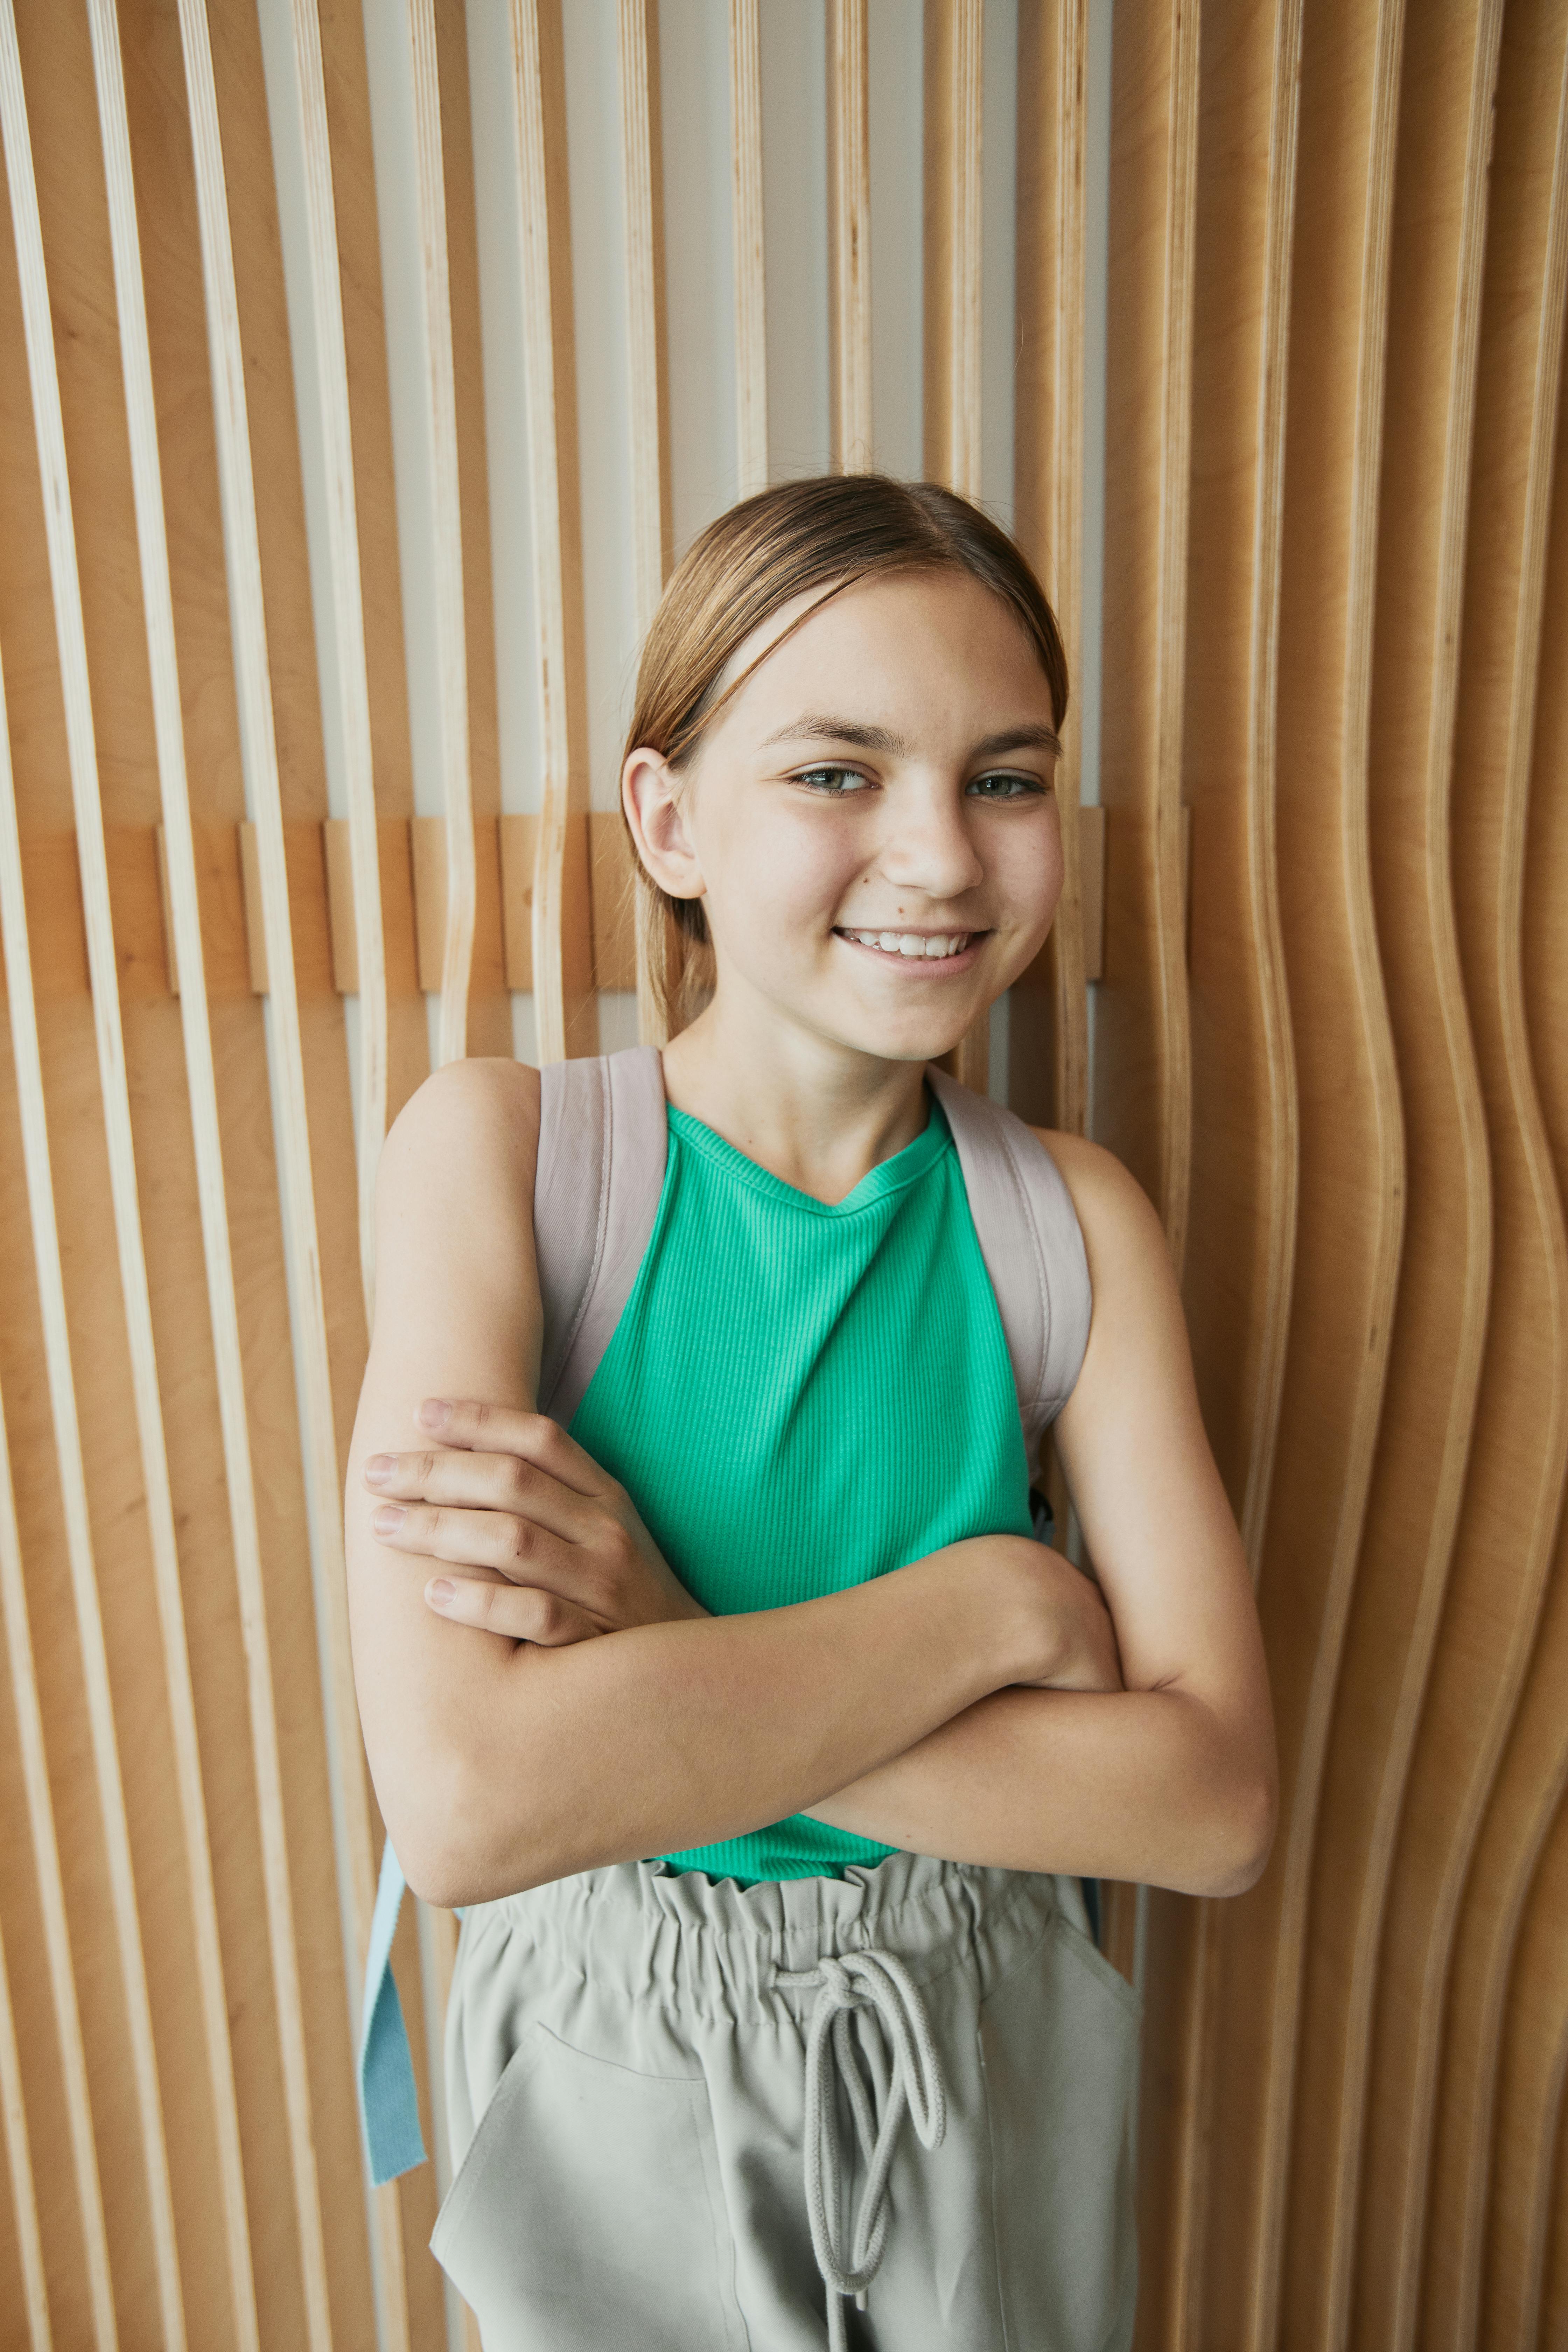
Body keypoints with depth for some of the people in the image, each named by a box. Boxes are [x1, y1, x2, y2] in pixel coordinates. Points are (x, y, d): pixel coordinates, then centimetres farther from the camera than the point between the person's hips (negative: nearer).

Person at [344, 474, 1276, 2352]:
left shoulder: (1077, 1220, -13)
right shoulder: (497, 1147, -20)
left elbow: (1215, 1804, -18)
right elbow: (463, 1803, -29)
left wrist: (672, 1665, -27)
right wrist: (987, 1599, -25)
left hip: (982, 2058, 2)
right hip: (609, 2070, -1)